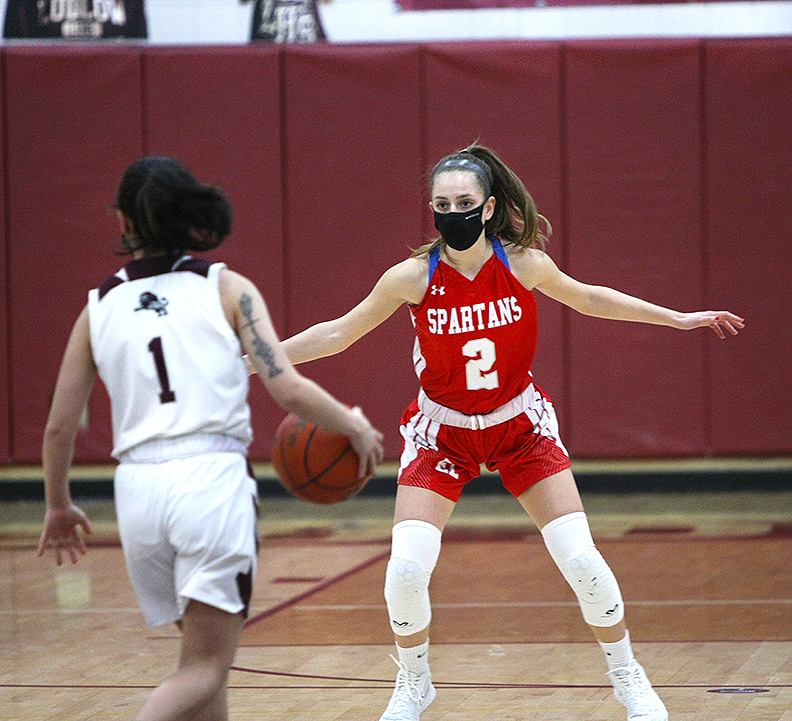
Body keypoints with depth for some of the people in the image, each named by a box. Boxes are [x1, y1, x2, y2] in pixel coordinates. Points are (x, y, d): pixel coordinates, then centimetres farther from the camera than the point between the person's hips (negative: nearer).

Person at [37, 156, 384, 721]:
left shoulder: (100, 307, 11)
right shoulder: (227, 288, 4)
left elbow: (59, 427, 12)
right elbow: (288, 390, -6)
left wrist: (59, 506, 28)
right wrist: (356, 427, 12)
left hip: (138, 486, 4)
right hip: (212, 478, -4)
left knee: (205, 654, 22)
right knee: (205, 668, -4)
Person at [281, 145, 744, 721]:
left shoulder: (523, 263, -16)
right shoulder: (414, 277, -20)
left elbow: (586, 297, 4)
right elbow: (339, 333, -8)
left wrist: (680, 319, 7)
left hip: (521, 424, 1)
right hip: (443, 431, -1)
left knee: (581, 559, -8)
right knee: (407, 569, -15)